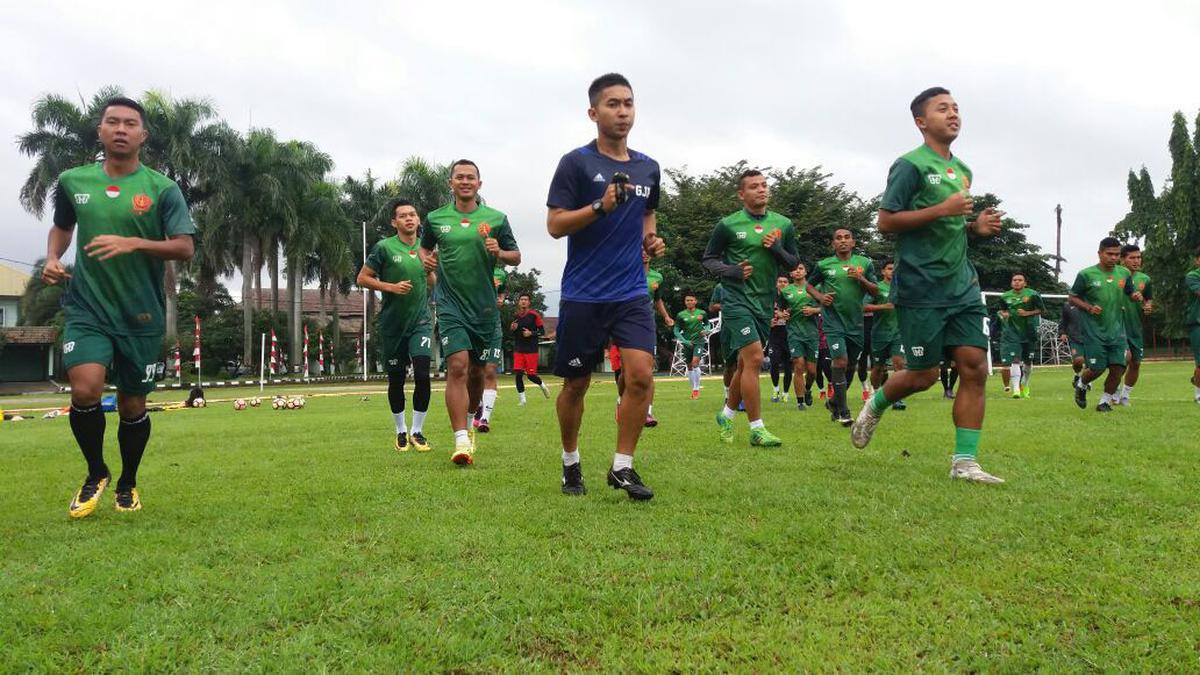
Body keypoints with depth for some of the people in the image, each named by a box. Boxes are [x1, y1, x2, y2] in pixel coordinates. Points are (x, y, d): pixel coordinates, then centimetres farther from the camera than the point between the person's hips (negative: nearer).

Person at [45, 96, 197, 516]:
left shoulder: (162, 189, -4)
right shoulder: (72, 181, 5)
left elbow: (185, 247, -10)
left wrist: (133, 243, -23)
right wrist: (52, 258, 4)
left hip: (142, 315, -1)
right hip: (86, 307, 1)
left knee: (132, 406, 7)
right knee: (85, 390, -17)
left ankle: (127, 484, 32)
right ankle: (96, 474, 10)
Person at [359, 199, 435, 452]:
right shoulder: (384, 247, -6)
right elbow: (362, 279, -4)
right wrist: (392, 287, -15)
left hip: (421, 320, 2)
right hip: (392, 324, -2)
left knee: (422, 374, -12)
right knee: (396, 379, 7)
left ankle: (417, 431, 3)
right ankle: (401, 431, 25)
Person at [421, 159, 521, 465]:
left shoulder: (496, 218, 4)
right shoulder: (435, 218, 6)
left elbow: (516, 256, 8)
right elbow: (425, 246, 22)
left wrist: (499, 253, -13)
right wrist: (426, 258, -1)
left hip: (485, 305, 2)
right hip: (451, 304, -1)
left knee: (477, 372, 11)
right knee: (458, 366, -16)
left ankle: (467, 423, 37)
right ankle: (461, 441, -17)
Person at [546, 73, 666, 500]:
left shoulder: (648, 168, 10)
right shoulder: (576, 163, -4)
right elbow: (554, 225, -9)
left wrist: (651, 239, 6)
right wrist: (601, 206, -22)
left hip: (632, 292, 3)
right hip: (583, 294, -3)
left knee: (641, 375, -12)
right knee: (576, 383, 7)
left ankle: (622, 467, 2)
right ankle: (571, 463, 29)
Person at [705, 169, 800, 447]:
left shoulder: (783, 225, 7)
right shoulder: (728, 225, -4)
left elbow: (794, 263, 12)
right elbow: (708, 259, 3)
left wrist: (777, 250, -8)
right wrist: (730, 271, -15)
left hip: (765, 302, 5)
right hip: (737, 299, -5)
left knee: (746, 364, 14)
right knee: (755, 359, -15)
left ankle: (726, 415, 33)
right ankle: (757, 429, -8)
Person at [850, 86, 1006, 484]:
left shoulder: (963, 170, 18)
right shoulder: (910, 165, -6)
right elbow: (886, 222, -13)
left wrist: (977, 226, 7)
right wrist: (942, 210, -20)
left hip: (962, 286, 7)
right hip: (921, 289, -7)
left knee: (975, 367, -4)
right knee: (924, 375, 0)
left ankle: (964, 462, 2)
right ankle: (875, 406, 31)